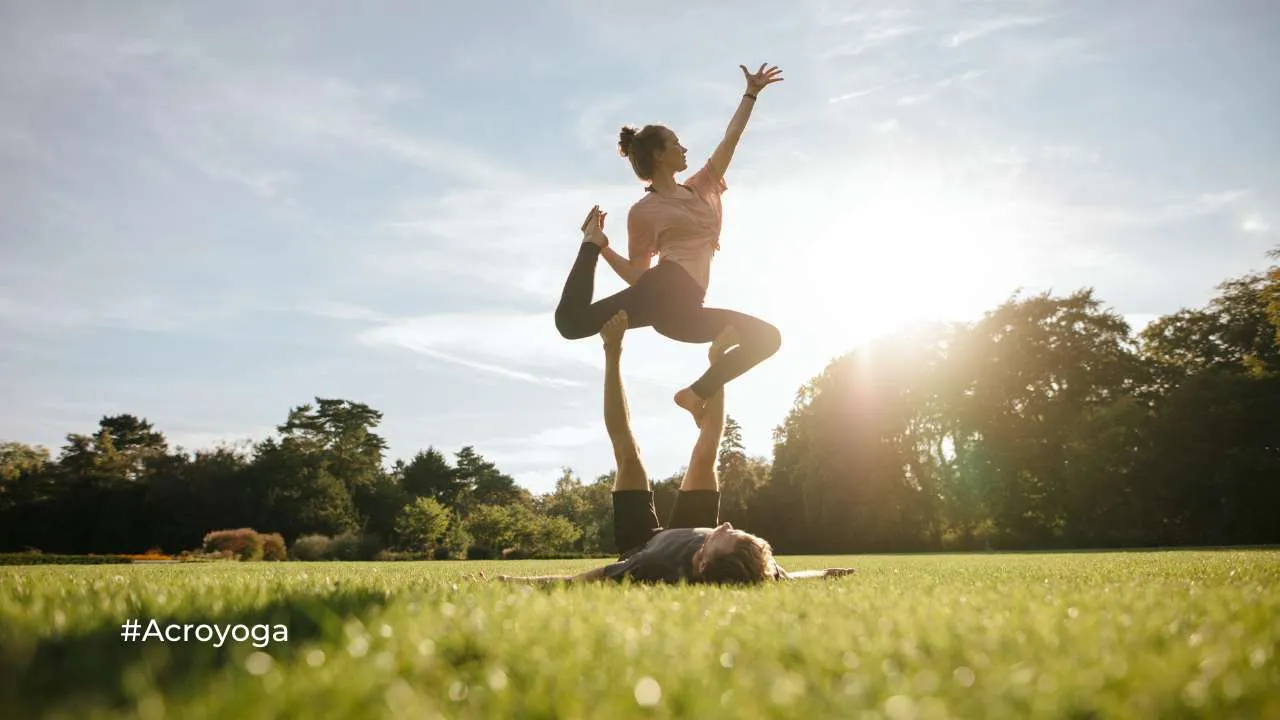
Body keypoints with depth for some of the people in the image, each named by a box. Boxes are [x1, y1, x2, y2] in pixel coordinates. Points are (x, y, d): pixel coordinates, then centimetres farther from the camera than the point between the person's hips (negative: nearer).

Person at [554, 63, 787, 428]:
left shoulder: (700, 189, 24)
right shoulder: (644, 211, 6)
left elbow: (730, 140, 26)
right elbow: (638, 274, 7)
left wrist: (751, 93, 26)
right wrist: (598, 243, -3)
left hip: (683, 308, 6)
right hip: (663, 289, -6)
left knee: (767, 338, 5)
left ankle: (697, 393, 0)